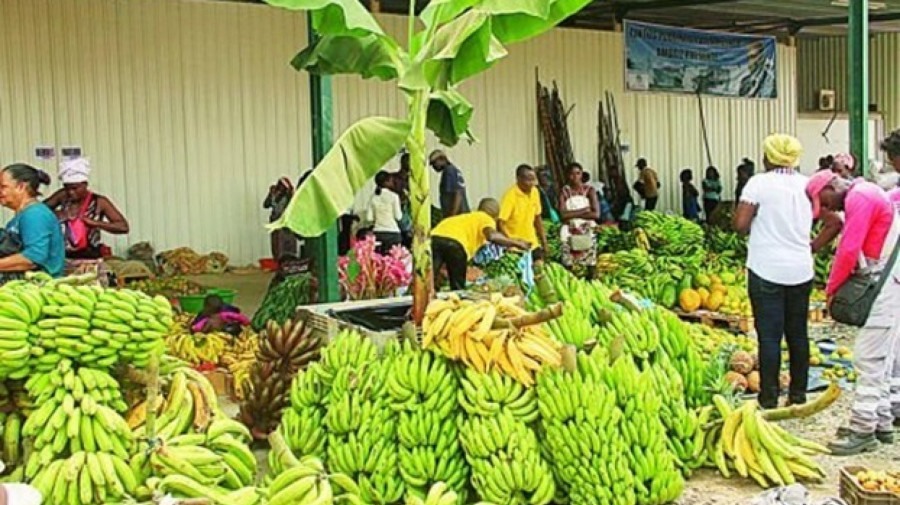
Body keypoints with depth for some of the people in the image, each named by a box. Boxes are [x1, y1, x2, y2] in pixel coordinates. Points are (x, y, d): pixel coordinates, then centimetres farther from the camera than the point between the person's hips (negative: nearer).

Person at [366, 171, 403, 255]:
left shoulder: (373, 197, 4)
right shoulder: (393, 196, -7)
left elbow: (369, 218, 2)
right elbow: (398, 216, -7)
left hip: (377, 233, 4)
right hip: (392, 233, -4)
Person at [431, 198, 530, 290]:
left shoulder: (466, 217, 39)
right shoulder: (487, 219, 19)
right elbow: (491, 236, -4)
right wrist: (516, 243, 4)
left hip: (435, 237, 5)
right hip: (453, 242, -5)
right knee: (458, 288, 8)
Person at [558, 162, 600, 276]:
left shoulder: (589, 190, 1)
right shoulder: (564, 191, -1)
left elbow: (596, 214, -10)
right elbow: (563, 214, -14)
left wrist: (573, 214, -11)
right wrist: (584, 210, -12)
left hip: (587, 232, 1)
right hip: (570, 232, -1)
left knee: (590, 265, 1)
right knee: (569, 266, -3)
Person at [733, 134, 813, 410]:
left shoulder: (760, 183, -10)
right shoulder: (808, 185, 5)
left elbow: (740, 224, -13)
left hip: (767, 270, -5)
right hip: (801, 270, 5)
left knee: (770, 335, 0)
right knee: (798, 333, 13)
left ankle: (769, 397, 4)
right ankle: (798, 394, 22)